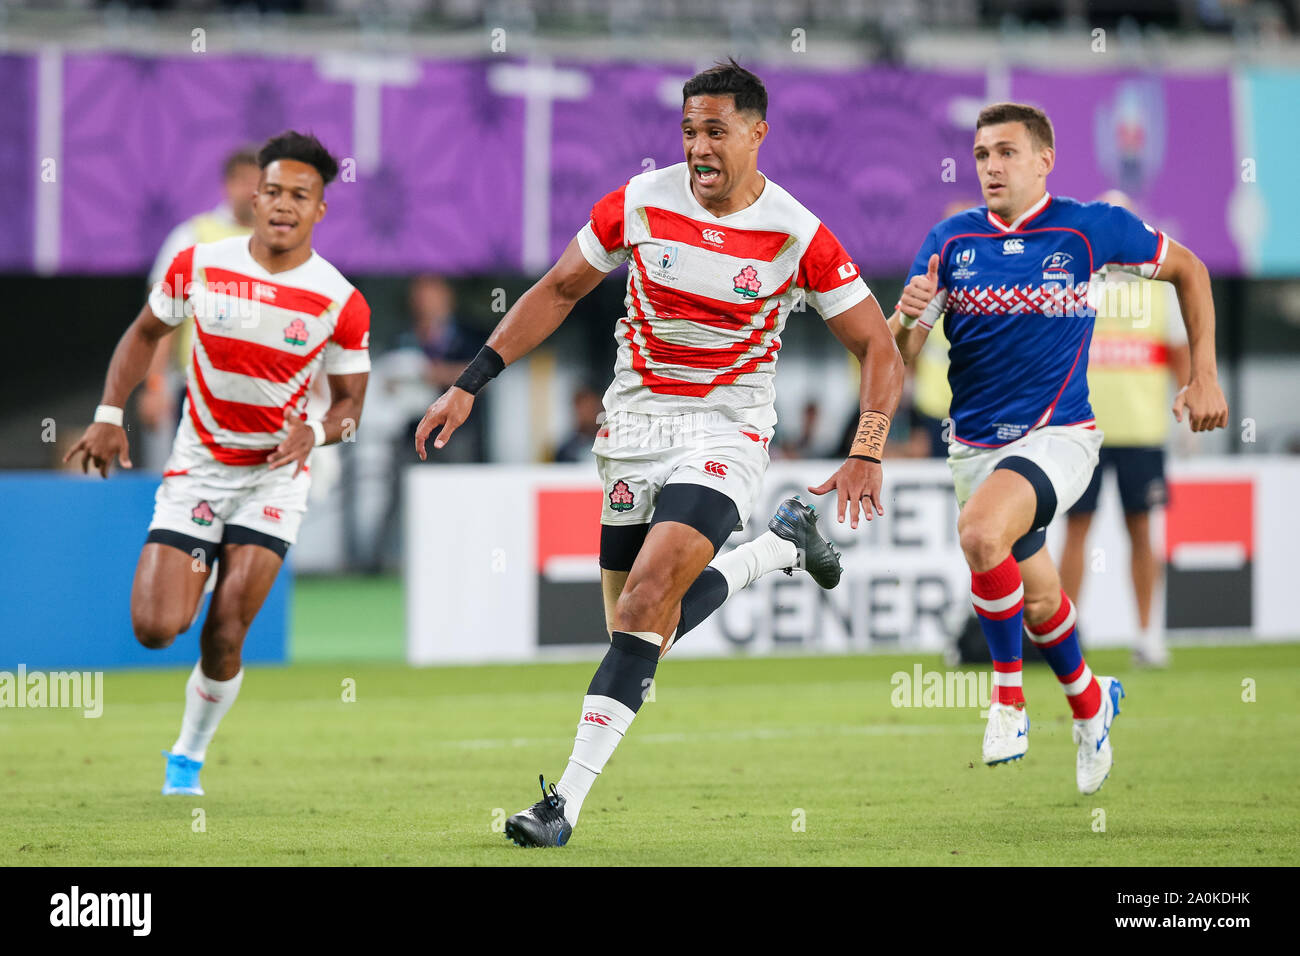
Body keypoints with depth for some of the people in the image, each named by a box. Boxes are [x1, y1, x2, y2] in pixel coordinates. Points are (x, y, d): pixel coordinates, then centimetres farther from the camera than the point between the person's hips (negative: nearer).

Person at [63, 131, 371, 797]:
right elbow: (146, 332, 9)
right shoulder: (200, 265, -6)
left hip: (275, 474, -1)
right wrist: (109, 414, -1)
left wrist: (315, 431, -23)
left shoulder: (341, 303, -10)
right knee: (156, 628, -11)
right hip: (195, 467, 1)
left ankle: (189, 757, 13)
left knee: (223, 636, -12)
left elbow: (350, 400, 0)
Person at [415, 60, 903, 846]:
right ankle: (781, 546, 35)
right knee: (639, 617, 5)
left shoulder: (799, 237, -12)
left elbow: (880, 349, -4)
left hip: (728, 428, -4)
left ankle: (570, 799, -23)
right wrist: (470, 384, 3)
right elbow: (558, 292, 8)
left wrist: (868, 454, -18)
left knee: (652, 590, -24)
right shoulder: (638, 205, -5)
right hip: (637, 419, 4)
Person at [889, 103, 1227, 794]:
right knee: (1039, 601, 14)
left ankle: (1008, 694, -13)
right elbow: (899, 355, -3)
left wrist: (1204, 376, 3)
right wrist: (906, 318, -26)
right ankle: (1089, 702, 45)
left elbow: (1187, 269, 7)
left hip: (1057, 434, -4)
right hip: (976, 445, 4)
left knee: (981, 531, -32)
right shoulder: (950, 242, -1)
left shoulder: (1088, 229, -8)